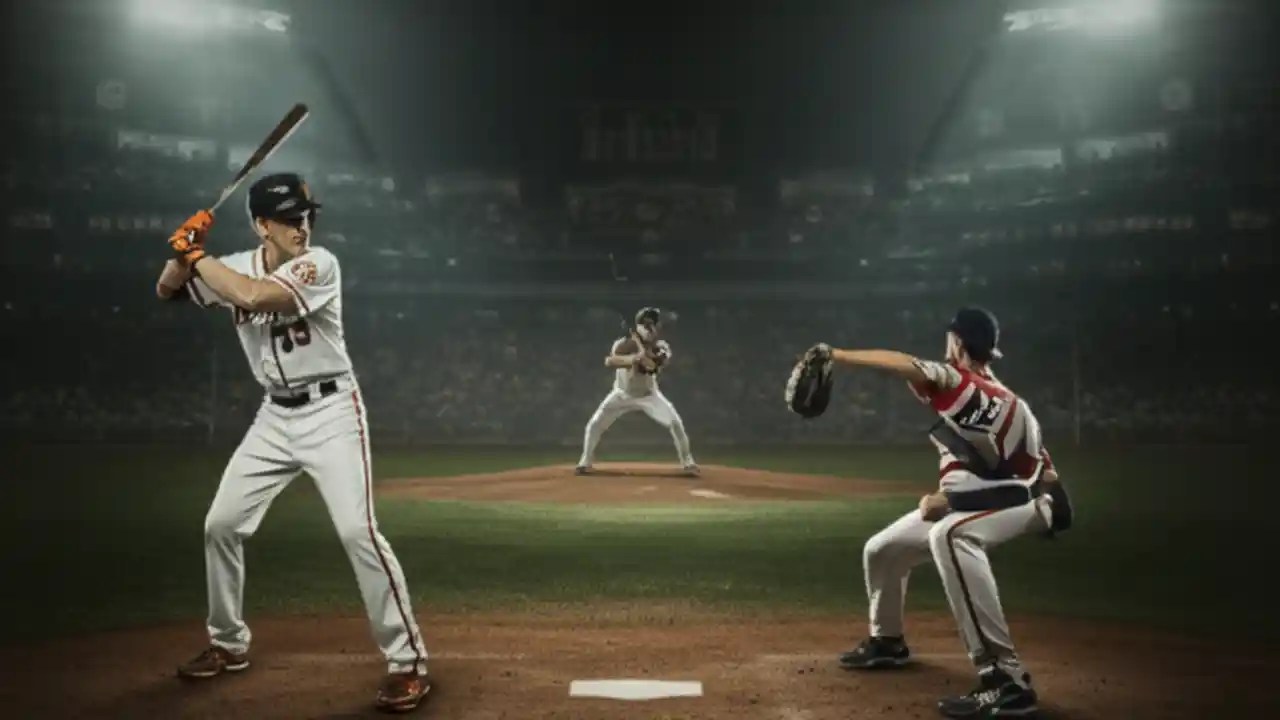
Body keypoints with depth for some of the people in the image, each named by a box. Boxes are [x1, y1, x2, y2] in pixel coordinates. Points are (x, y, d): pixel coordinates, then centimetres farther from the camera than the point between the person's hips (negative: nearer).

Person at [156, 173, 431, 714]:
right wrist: (185, 249, -11)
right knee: (221, 524, 9)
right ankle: (229, 644, 29)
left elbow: (253, 295, -32)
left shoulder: (319, 264, -17)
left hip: (331, 412, -7)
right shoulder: (237, 267, 2)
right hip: (275, 416, 7)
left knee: (357, 531, -18)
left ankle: (408, 661, -11)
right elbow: (167, 291, 9)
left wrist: (197, 255, -19)